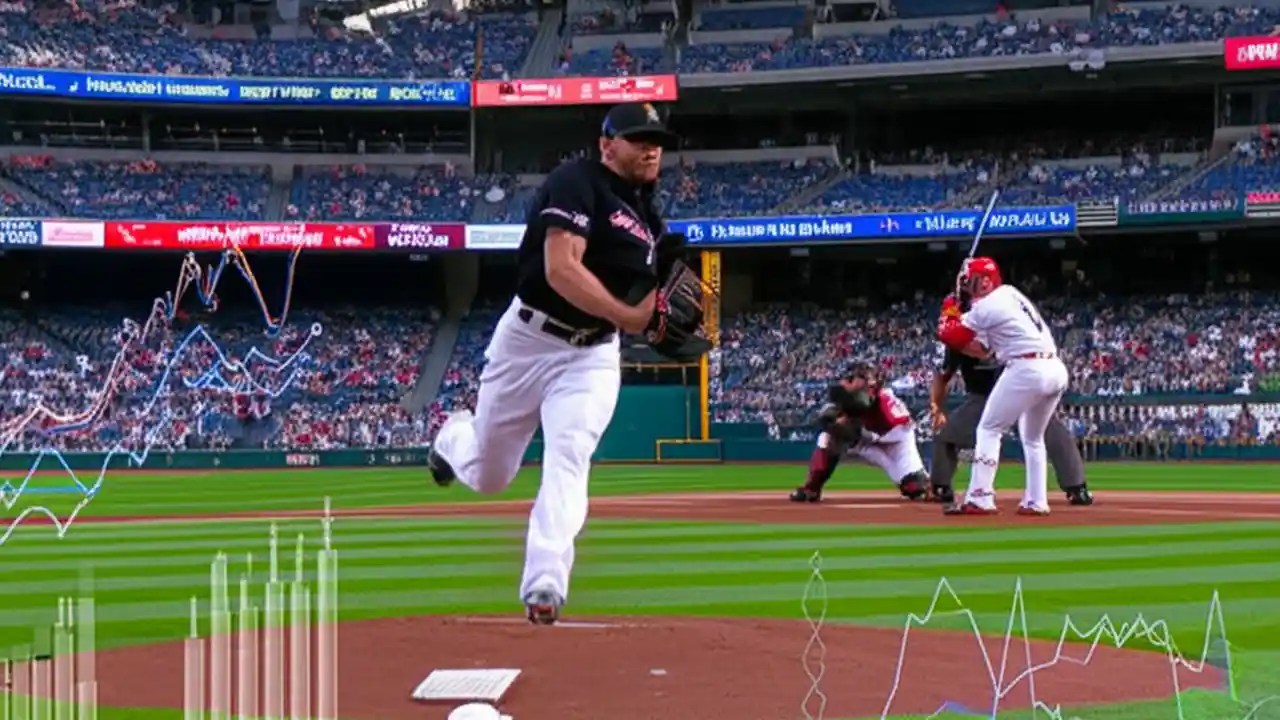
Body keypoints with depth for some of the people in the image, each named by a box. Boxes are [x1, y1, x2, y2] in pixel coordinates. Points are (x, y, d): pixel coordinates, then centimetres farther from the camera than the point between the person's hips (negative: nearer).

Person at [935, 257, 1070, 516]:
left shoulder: (986, 306, -5)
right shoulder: (1011, 294, 20)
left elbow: (949, 336, 4)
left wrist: (949, 311, 20)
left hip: (1027, 369, -8)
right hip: (1057, 370, 8)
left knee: (988, 430, 0)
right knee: (1033, 438, 23)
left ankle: (979, 499, -8)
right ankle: (1036, 502, 19)